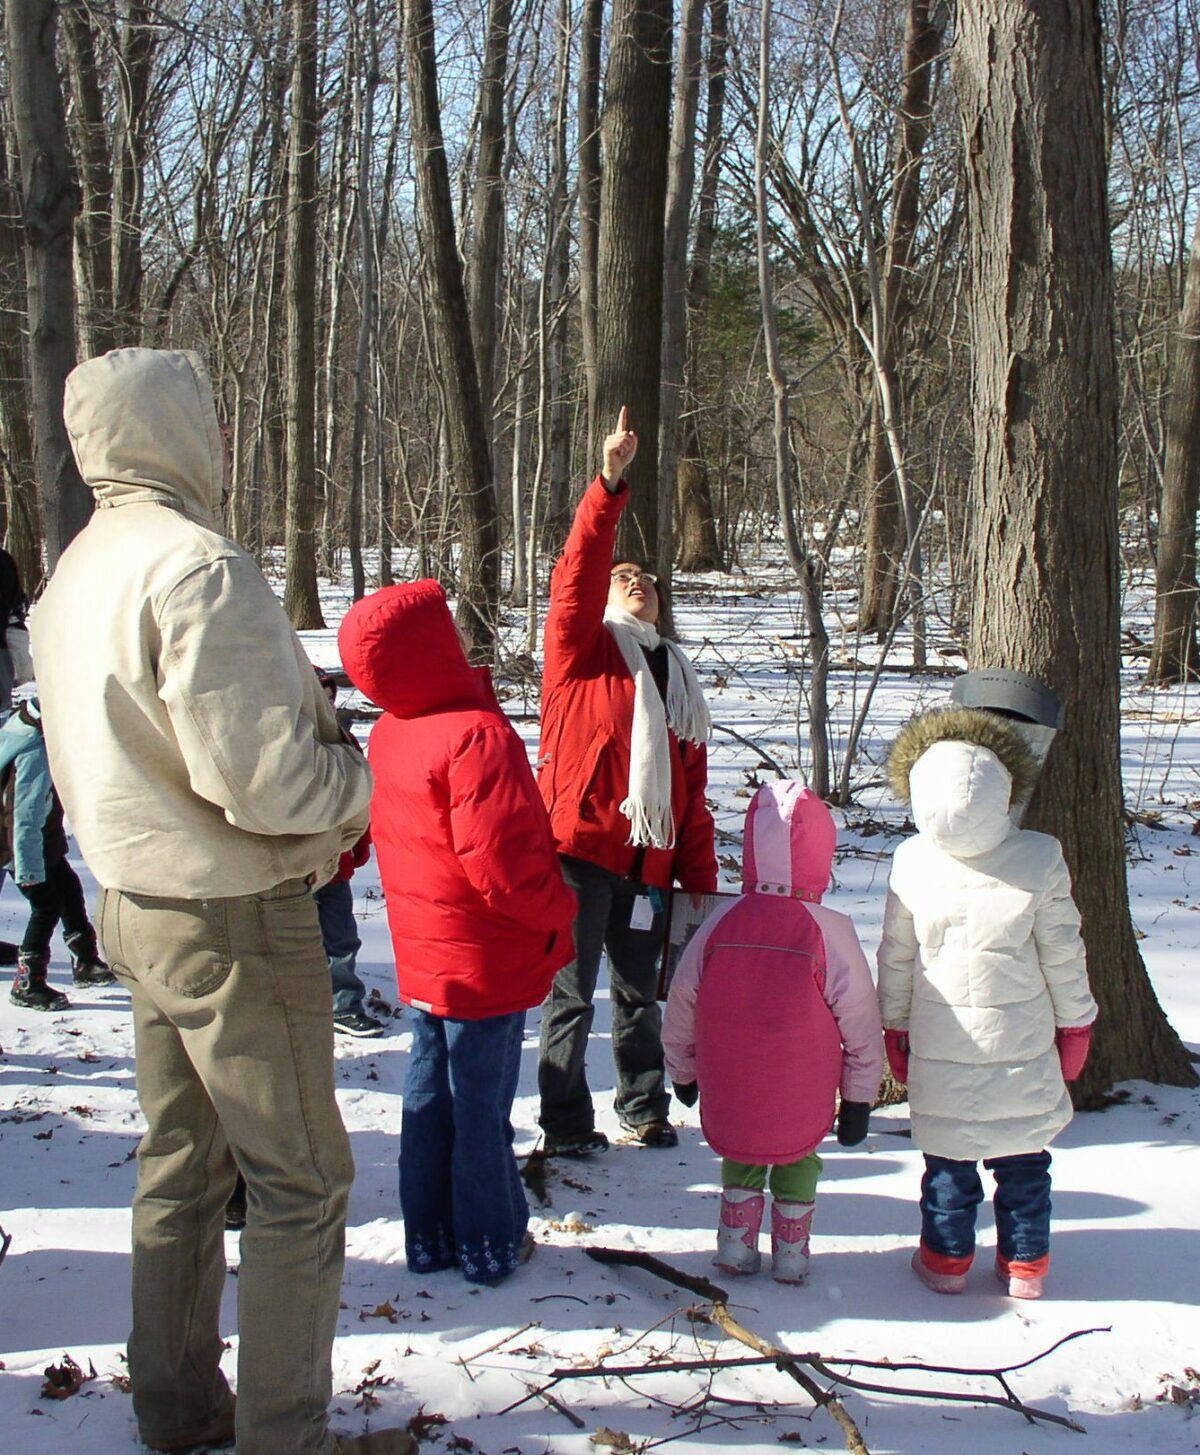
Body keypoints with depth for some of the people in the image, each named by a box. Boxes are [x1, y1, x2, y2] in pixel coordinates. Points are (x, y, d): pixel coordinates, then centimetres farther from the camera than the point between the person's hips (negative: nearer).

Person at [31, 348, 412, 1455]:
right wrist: (354, 782, -8)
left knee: (182, 1162, 20)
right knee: (300, 1179, 4)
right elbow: (259, 776, -27)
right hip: (236, 920, -9)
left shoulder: (73, 575, 8)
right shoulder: (197, 566, -22)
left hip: (134, 902, 9)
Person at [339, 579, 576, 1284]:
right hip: (488, 962, -8)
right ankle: (492, 1246, 19)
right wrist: (559, 909, -11)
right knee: (483, 1106, 5)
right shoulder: (478, 735, -24)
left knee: (430, 1094, 16)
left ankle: (430, 1238, 28)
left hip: (424, 955, 8)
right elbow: (500, 861, -27)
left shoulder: (390, 736, 3)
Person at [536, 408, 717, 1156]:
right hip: (582, 849, -5)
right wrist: (610, 486, -25)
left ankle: (645, 1109, 29)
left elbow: (694, 794, 16)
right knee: (574, 993, 1)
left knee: (642, 993, 15)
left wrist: (701, 884, 11)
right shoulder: (582, 649, 5)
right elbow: (575, 574, -15)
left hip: (649, 864, 5)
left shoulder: (678, 678, 18)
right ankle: (566, 1122, 12)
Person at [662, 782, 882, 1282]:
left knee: (741, 1164, 25)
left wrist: (682, 1071, 17)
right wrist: (859, 1100, 4)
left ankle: (736, 1249, 27)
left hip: (729, 1098, 1)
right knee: (797, 1166, 22)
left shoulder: (721, 922, -10)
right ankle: (791, 1256, 28)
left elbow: (680, 1008, 0)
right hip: (804, 1104, -1)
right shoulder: (830, 931, -15)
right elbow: (861, 1026, -8)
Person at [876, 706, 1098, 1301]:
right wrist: (1073, 1023, 10)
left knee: (948, 1158, 14)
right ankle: (1025, 1264, 25)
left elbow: (895, 957, -2)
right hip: (1024, 1048, 0)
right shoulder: (1040, 862, -15)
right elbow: (1063, 956, -5)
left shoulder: (911, 863, -14)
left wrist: (894, 1025, 12)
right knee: (1023, 1160, 16)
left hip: (940, 1047, 0)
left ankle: (946, 1259, 23)